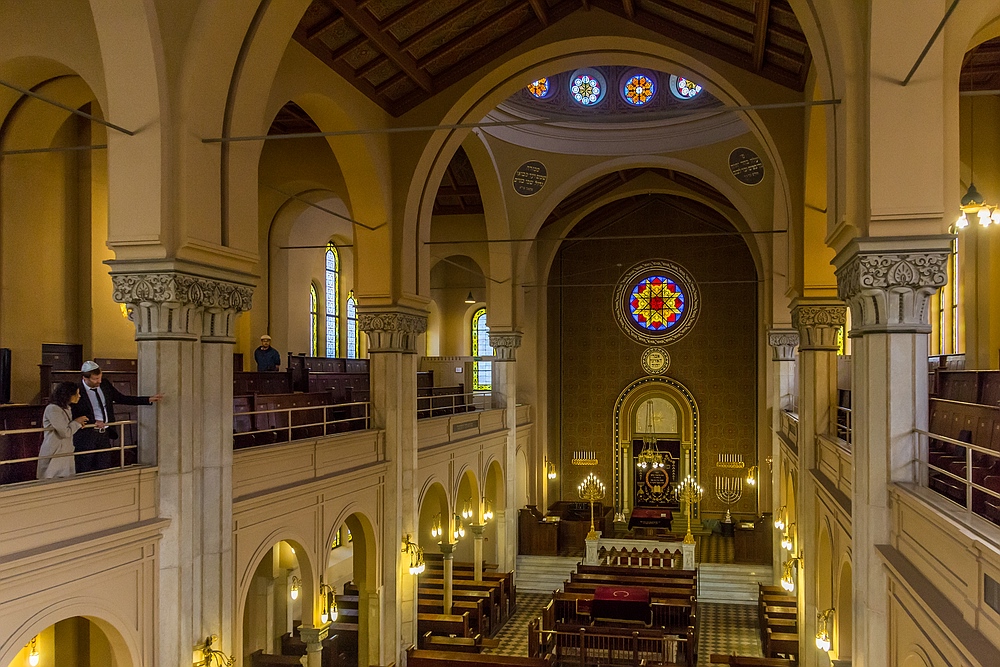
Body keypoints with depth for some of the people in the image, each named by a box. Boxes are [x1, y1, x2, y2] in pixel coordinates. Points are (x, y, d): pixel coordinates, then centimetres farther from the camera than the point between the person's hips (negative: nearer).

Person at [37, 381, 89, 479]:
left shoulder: (67, 409, 16)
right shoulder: (52, 409, -15)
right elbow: (65, 432, -19)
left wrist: (77, 424, 7)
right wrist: (76, 422, -4)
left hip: (65, 454, 9)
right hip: (54, 455, -9)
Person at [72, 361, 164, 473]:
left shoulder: (105, 384, 7)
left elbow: (122, 399, 12)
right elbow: (73, 416, -10)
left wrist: (149, 399, 6)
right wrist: (93, 422, -23)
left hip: (104, 434, 5)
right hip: (86, 435, -5)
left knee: (104, 470, 7)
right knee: (84, 472, 1)